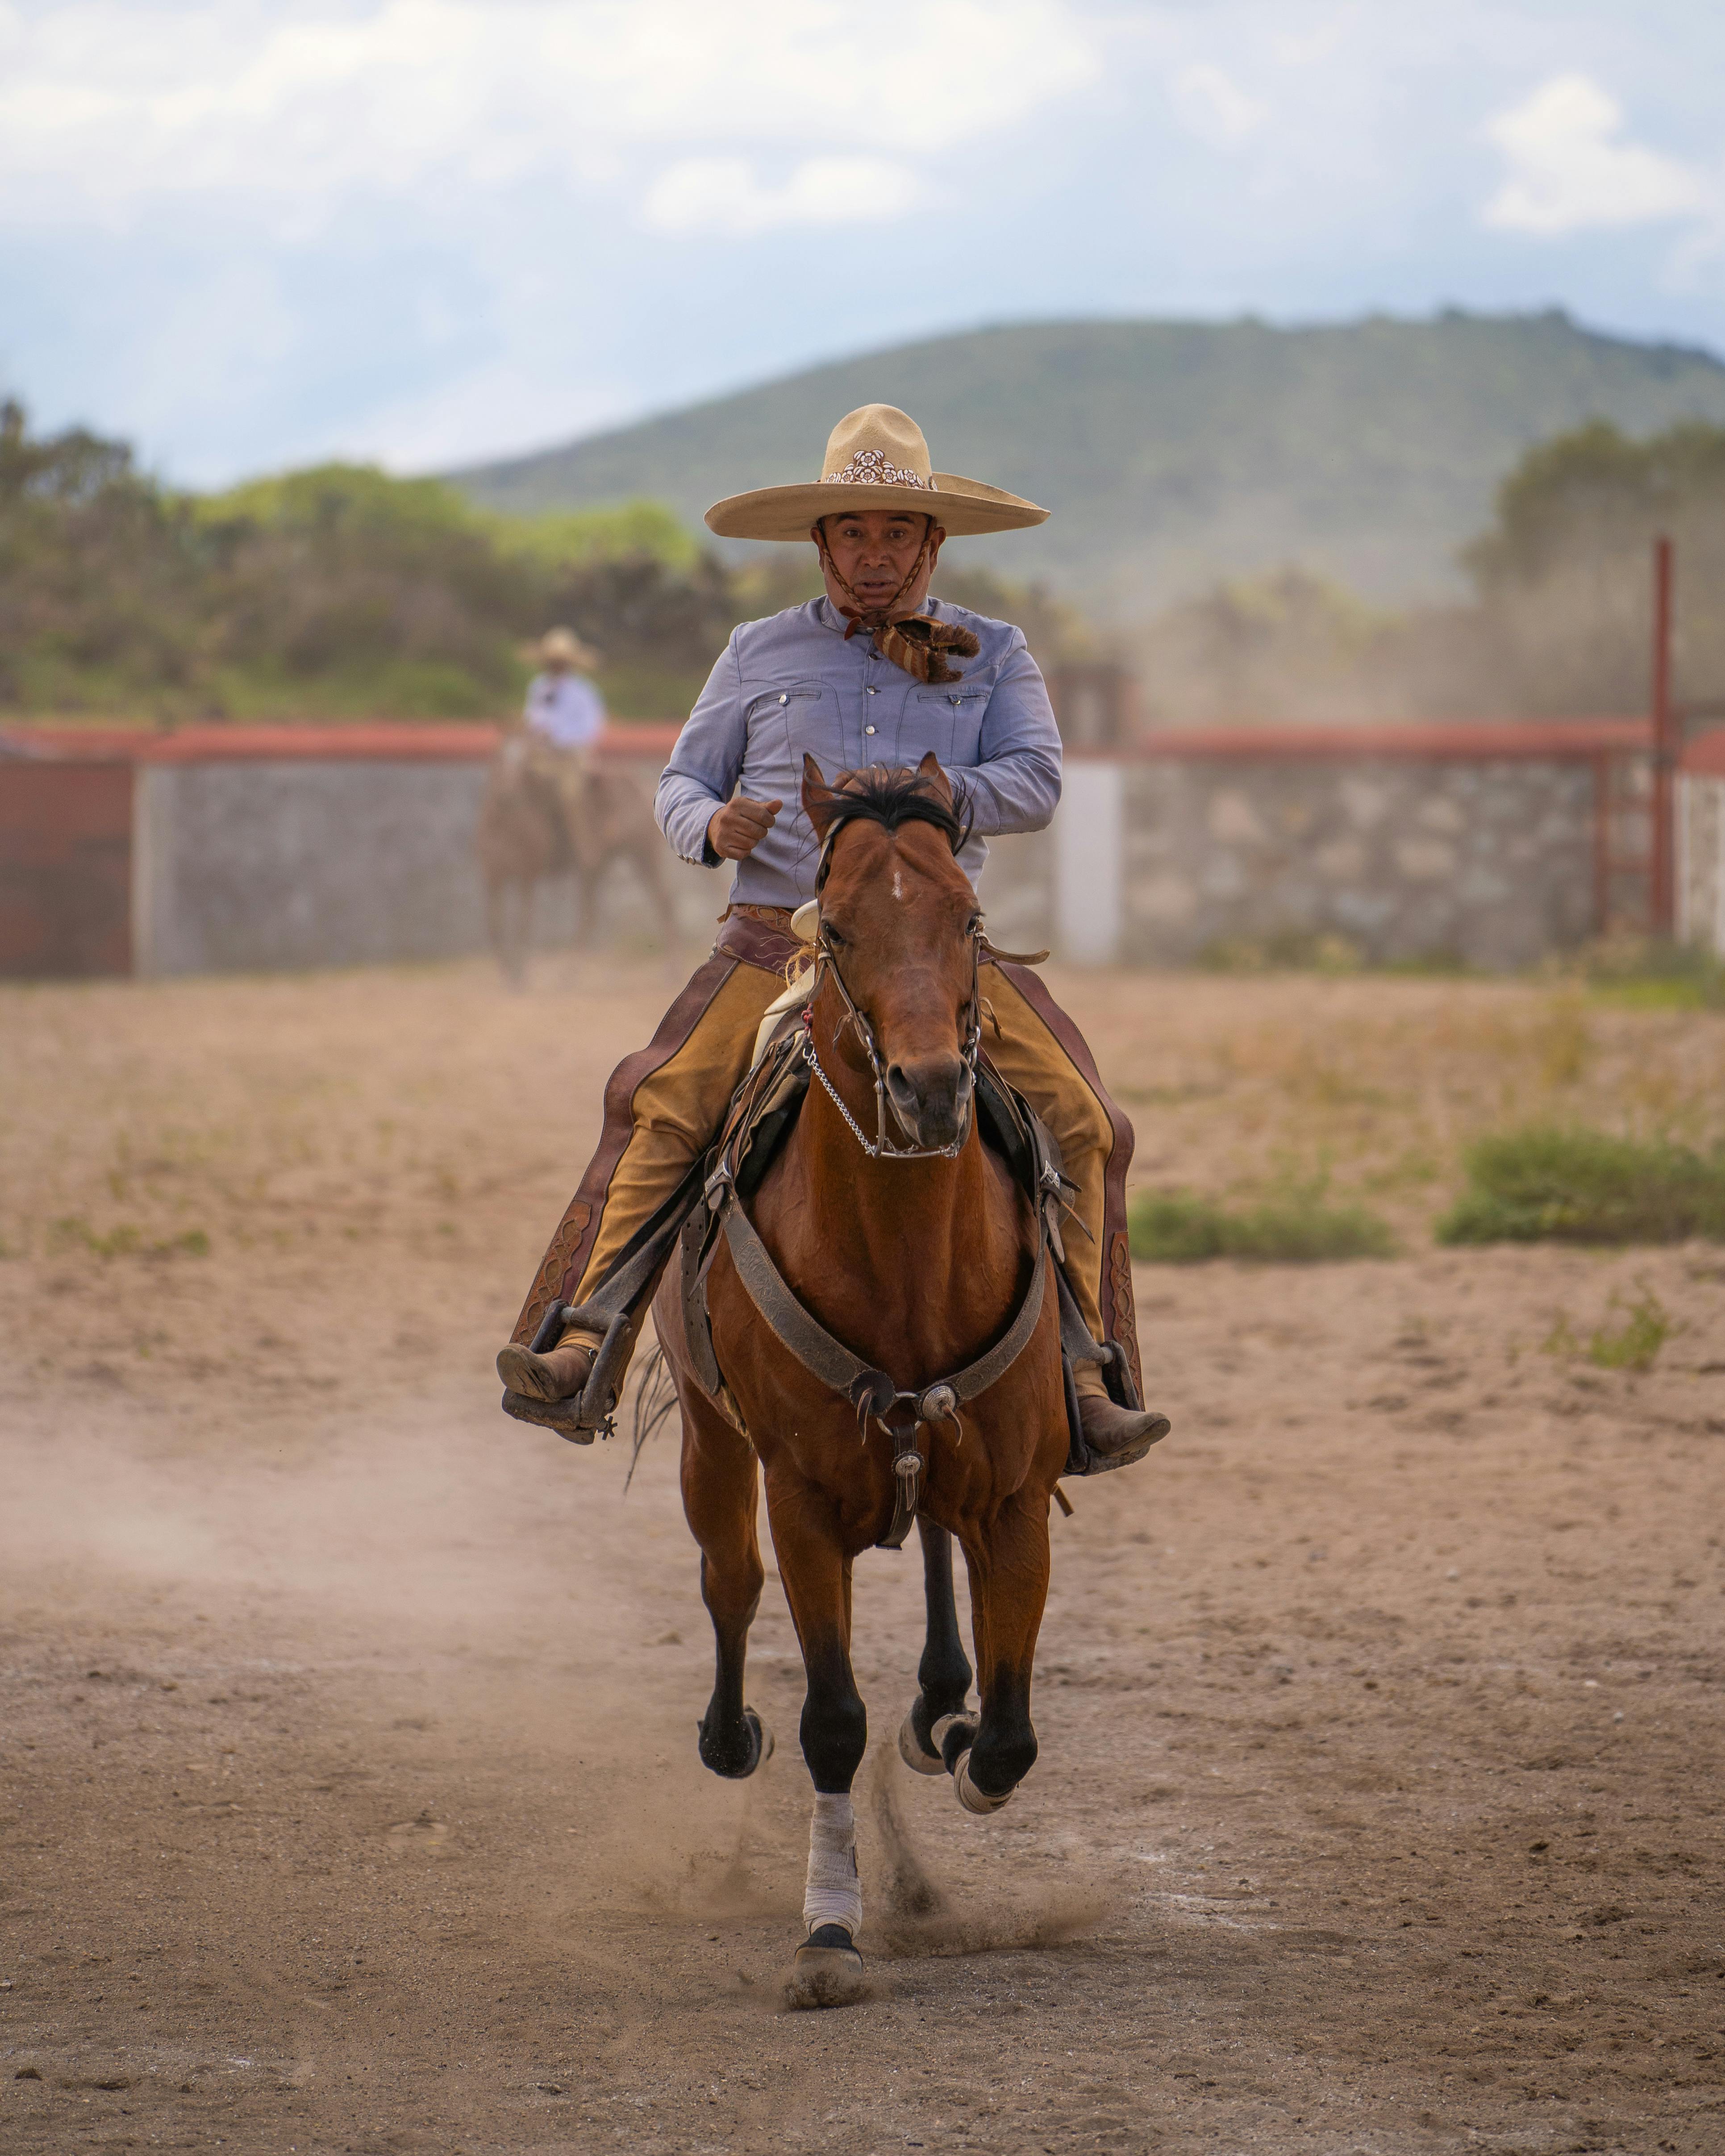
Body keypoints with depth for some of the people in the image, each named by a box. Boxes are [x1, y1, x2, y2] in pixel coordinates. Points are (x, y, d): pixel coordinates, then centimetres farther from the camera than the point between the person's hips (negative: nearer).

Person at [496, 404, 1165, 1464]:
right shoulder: (762, 653, 14)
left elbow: (1037, 782, -1)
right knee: (660, 1103, -23)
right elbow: (681, 782, 16)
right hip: (778, 939, -1)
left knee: (1080, 1121, -14)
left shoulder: (992, 653, 12)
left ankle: (1085, 1382, -9)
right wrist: (713, 826, -9)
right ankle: (579, 1345, -25)